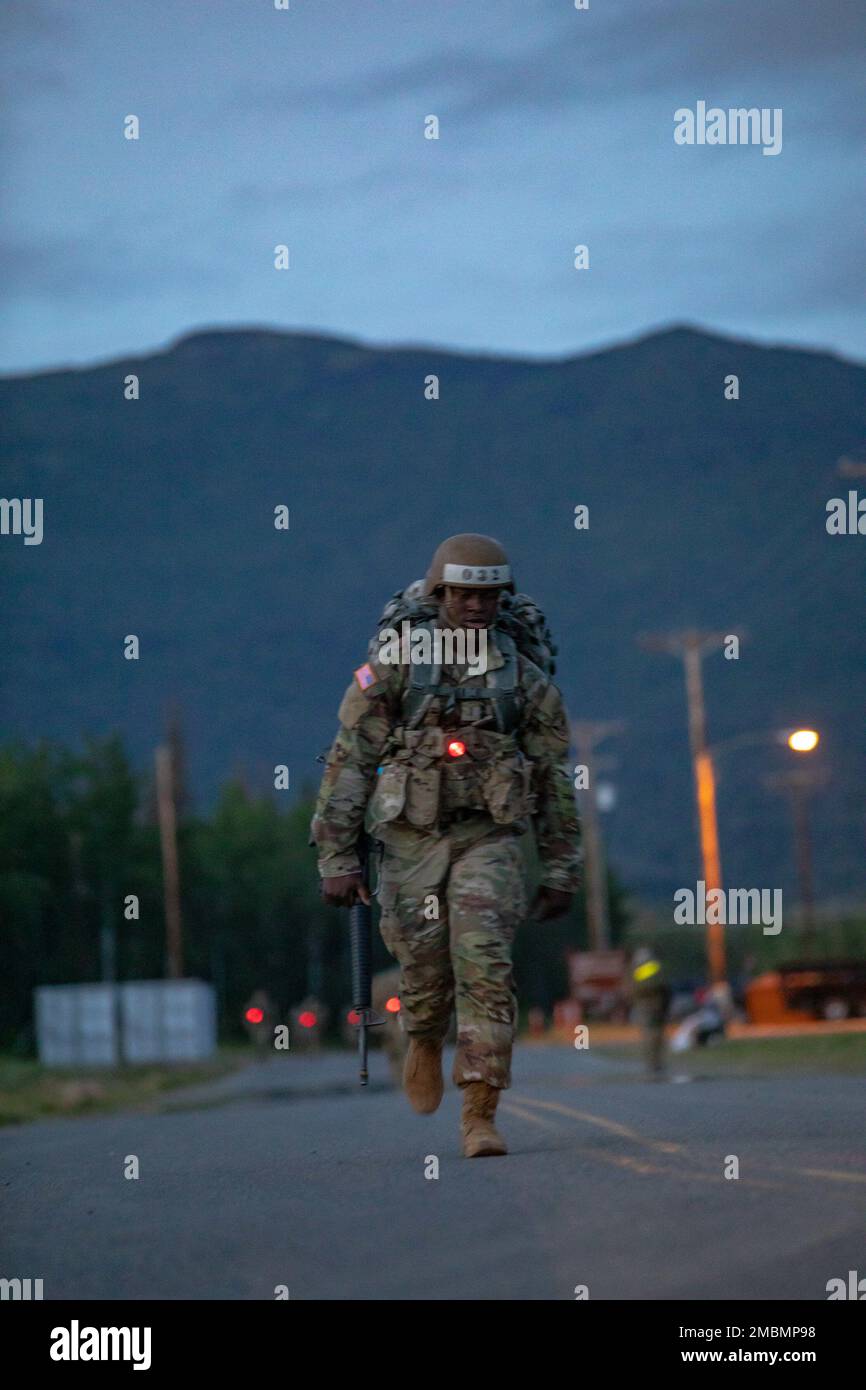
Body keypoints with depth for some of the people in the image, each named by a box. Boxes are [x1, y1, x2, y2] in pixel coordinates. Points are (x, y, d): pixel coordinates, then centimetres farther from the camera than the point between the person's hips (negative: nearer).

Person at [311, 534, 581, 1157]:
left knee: (485, 967, -15)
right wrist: (337, 860, -7)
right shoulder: (393, 664, -2)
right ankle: (426, 1041, 42)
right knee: (425, 972, 5)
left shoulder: (525, 678, 4)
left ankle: (480, 1116, -13)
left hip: (490, 840, 0)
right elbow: (349, 763, -2)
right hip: (412, 840, 0)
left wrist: (562, 872, 8)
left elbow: (555, 780, 10)